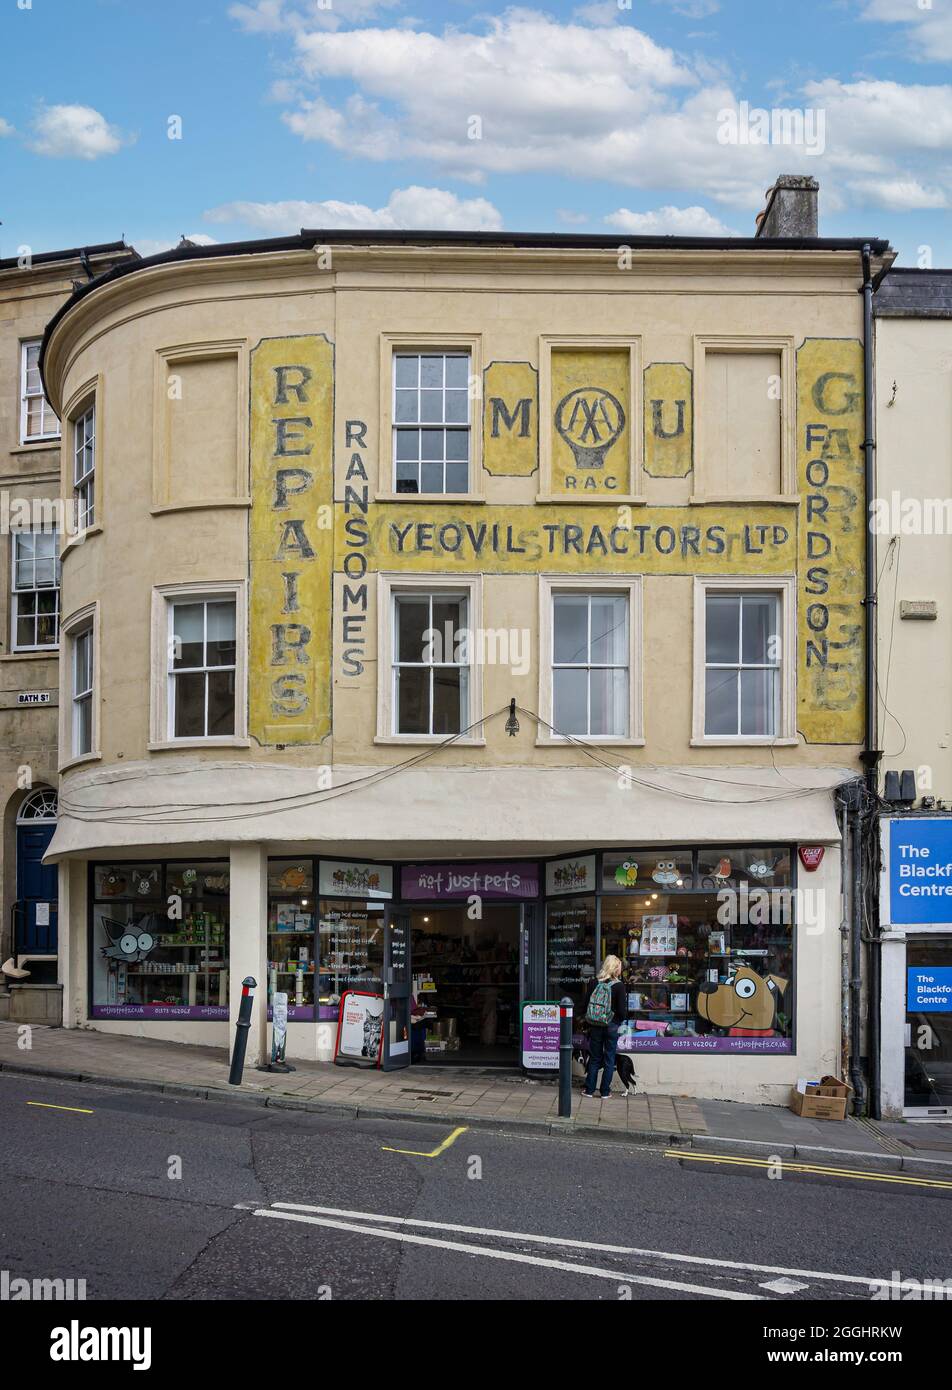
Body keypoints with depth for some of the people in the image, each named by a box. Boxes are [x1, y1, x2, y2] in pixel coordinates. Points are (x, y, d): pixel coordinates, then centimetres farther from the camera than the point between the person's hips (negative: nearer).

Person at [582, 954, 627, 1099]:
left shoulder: (594, 983, -4)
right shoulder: (619, 986, -13)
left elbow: (586, 1005, 0)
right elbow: (622, 1010, -14)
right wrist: (621, 1019, 7)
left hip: (594, 1026, 3)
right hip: (611, 1026, -3)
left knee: (594, 1058, 14)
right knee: (609, 1060, 9)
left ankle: (589, 1090, 15)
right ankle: (605, 1092, 12)